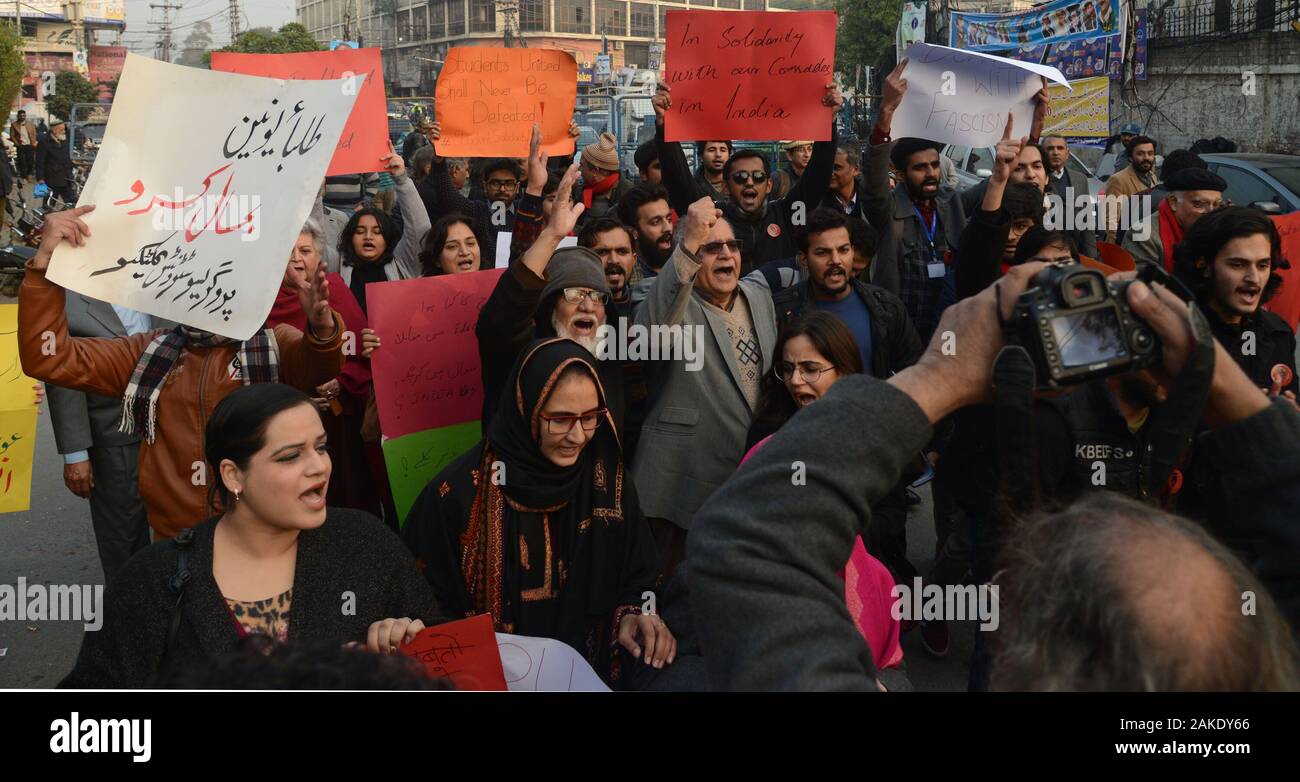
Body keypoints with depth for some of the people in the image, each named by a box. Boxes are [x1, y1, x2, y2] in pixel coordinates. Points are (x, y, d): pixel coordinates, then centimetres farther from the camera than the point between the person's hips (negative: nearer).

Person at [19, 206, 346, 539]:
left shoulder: (275, 344, 0)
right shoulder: (149, 351, 9)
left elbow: (316, 364, -21)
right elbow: (51, 358, 0)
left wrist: (322, 328, -44)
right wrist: (46, 259, -12)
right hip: (176, 541, 3)